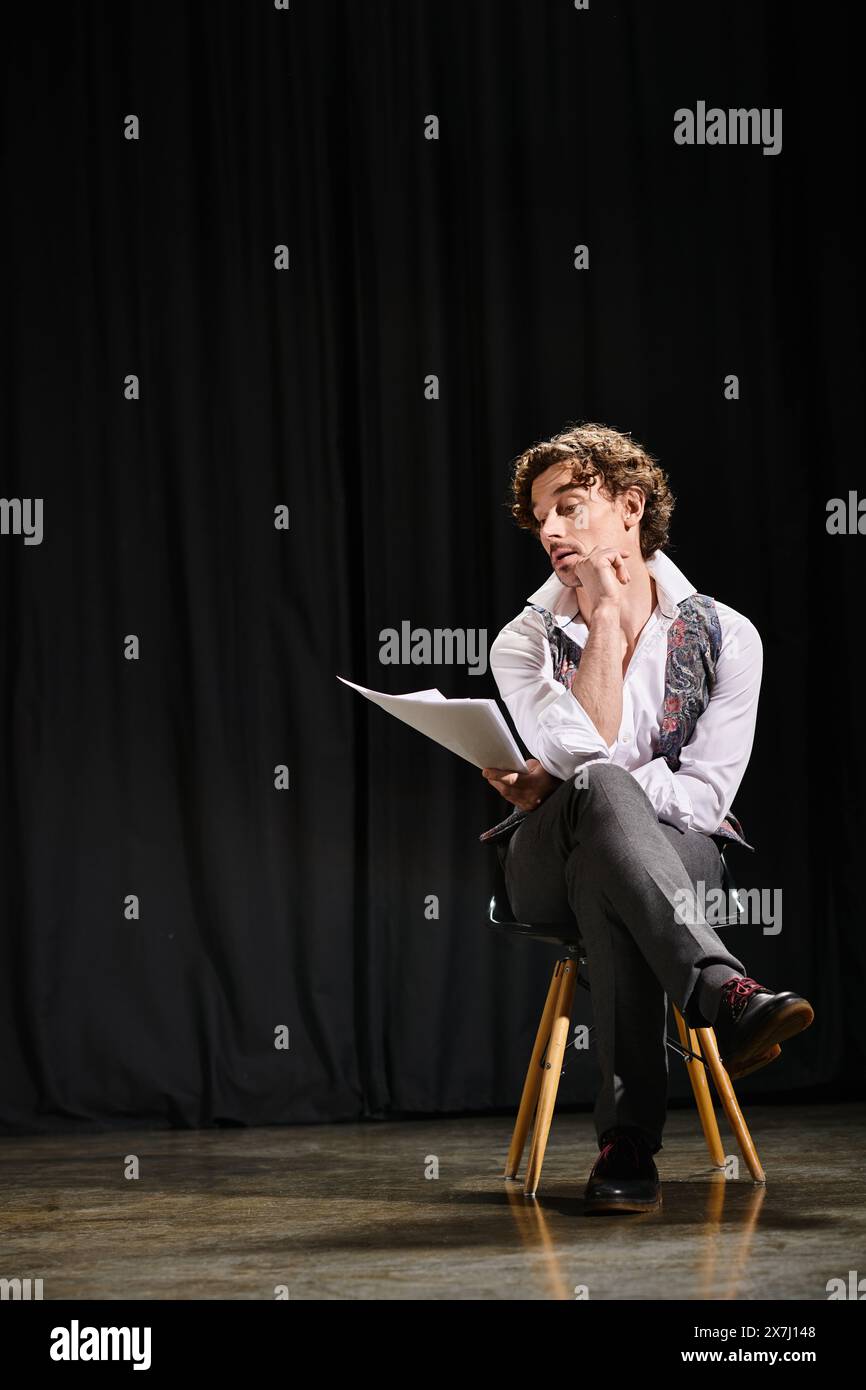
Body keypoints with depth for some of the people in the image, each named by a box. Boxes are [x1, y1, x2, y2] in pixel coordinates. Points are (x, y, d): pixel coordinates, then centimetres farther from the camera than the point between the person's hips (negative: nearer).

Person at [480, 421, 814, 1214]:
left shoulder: (724, 636, 4)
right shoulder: (525, 642, 7)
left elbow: (705, 792, -5)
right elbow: (591, 755, -13)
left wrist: (557, 787, -11)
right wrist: (607, 614, -8)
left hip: (674, 856, 0)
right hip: (547, 866, 0)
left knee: (603, 879, -40)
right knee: (601, 790, -38)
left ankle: (628, 1142, -50)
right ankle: (725, 995, -59)